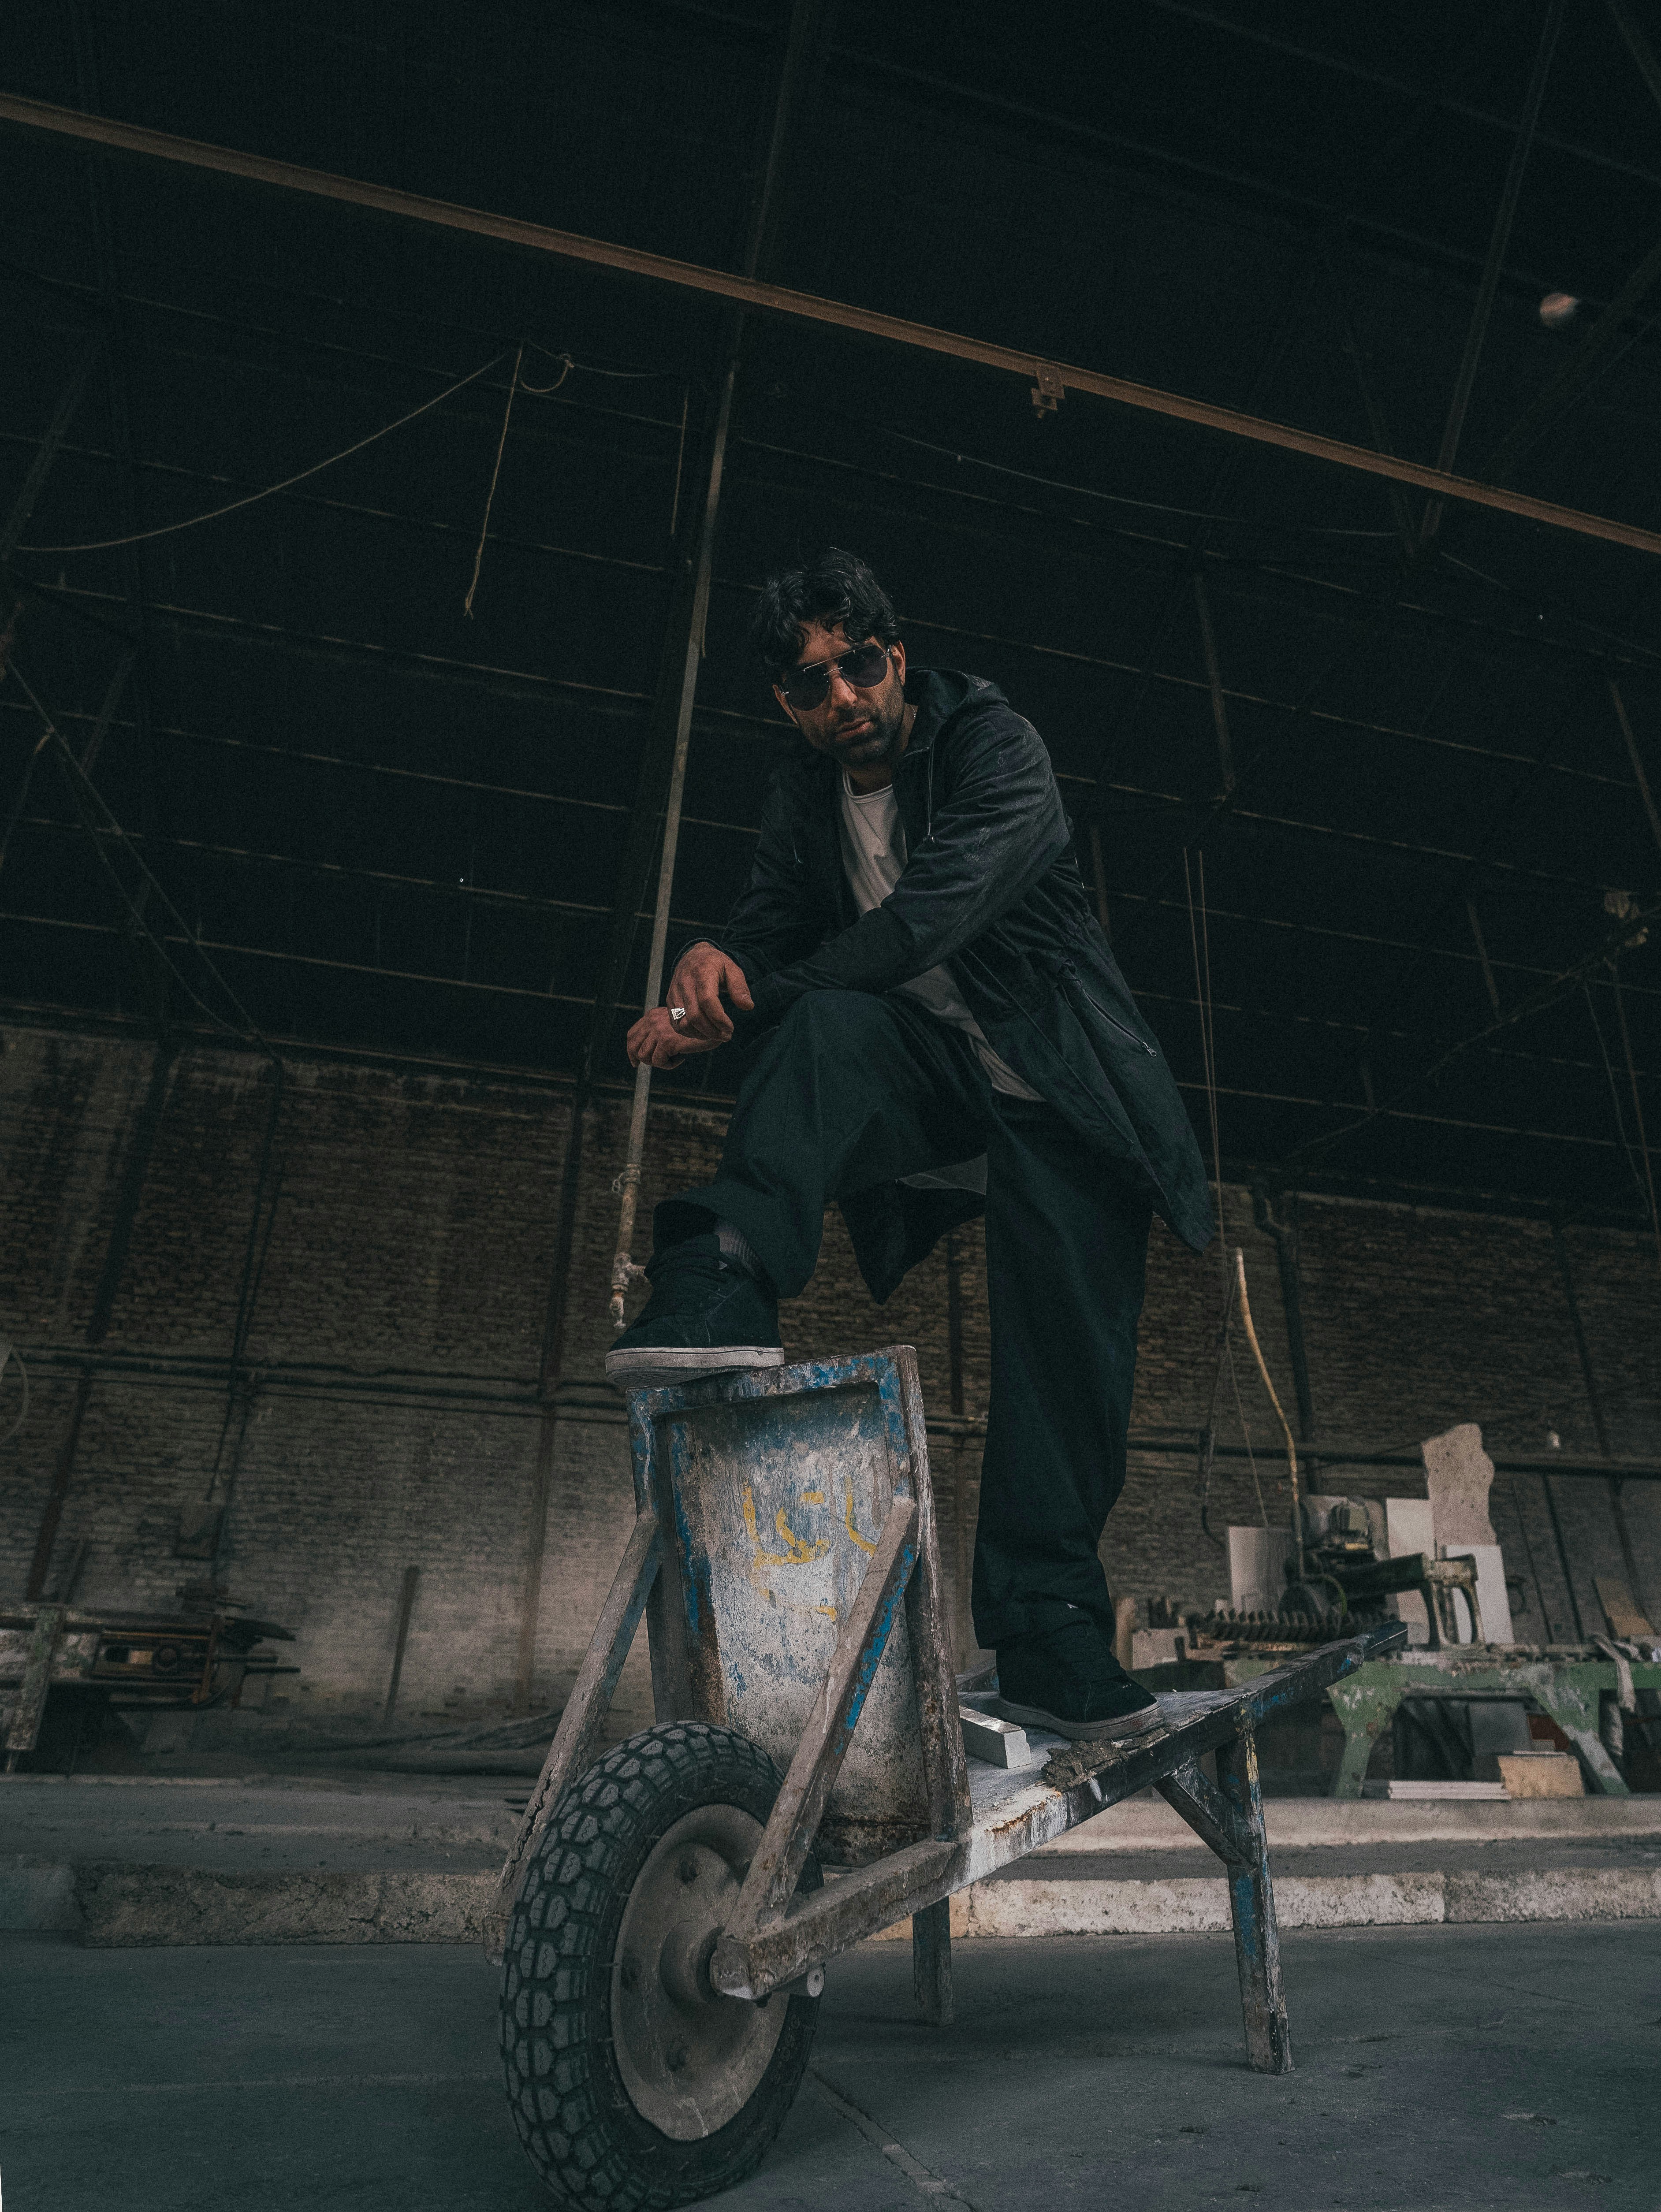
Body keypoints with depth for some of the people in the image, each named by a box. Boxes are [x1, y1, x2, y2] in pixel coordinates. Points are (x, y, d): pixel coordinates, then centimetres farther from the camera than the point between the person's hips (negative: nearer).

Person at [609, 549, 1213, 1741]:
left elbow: (935, 908, -25)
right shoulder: (806, 798, 9)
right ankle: (723, 1295, -48)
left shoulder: (995, 745, -10)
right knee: (829, 1028, -32)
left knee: (1070, 1354, -11)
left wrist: (751, 997, -26)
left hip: (1055, 1083, -2)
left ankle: (1048, 1630, 0)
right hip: (925, 1078, 3)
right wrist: (717, 961, -24)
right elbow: (773, 926, 3)